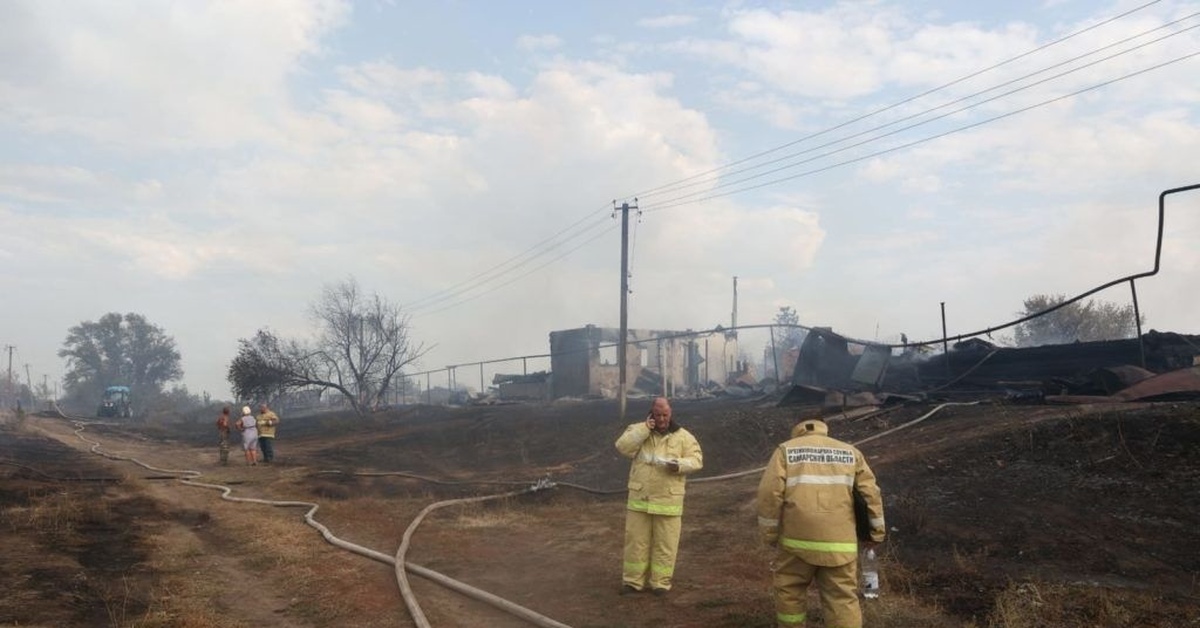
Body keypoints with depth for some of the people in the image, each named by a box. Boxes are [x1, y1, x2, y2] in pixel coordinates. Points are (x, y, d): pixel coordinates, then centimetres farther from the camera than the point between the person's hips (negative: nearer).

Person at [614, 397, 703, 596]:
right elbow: (623, 447, -11)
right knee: (636, 540, 7)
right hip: (640, 498, 1)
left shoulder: (683, 436, 2)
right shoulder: (638, 430, 4)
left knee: (665, 543, 4)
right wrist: (644, 429, -16)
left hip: (668, 500, -1)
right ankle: (633, 580, 17)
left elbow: (696, 460, -2)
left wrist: (679, 465, -22)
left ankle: (661, 582, 15)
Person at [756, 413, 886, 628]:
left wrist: (770, 535, 3)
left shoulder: (786, 450, 8)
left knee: (789, 591, 16)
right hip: (839, 542, 2)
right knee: (843, 598, 5)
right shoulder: (851, 452, 15)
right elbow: (871, 494, 8)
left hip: (797, 539, -1)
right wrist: (877, 532, 15)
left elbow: (770, 494, -3)